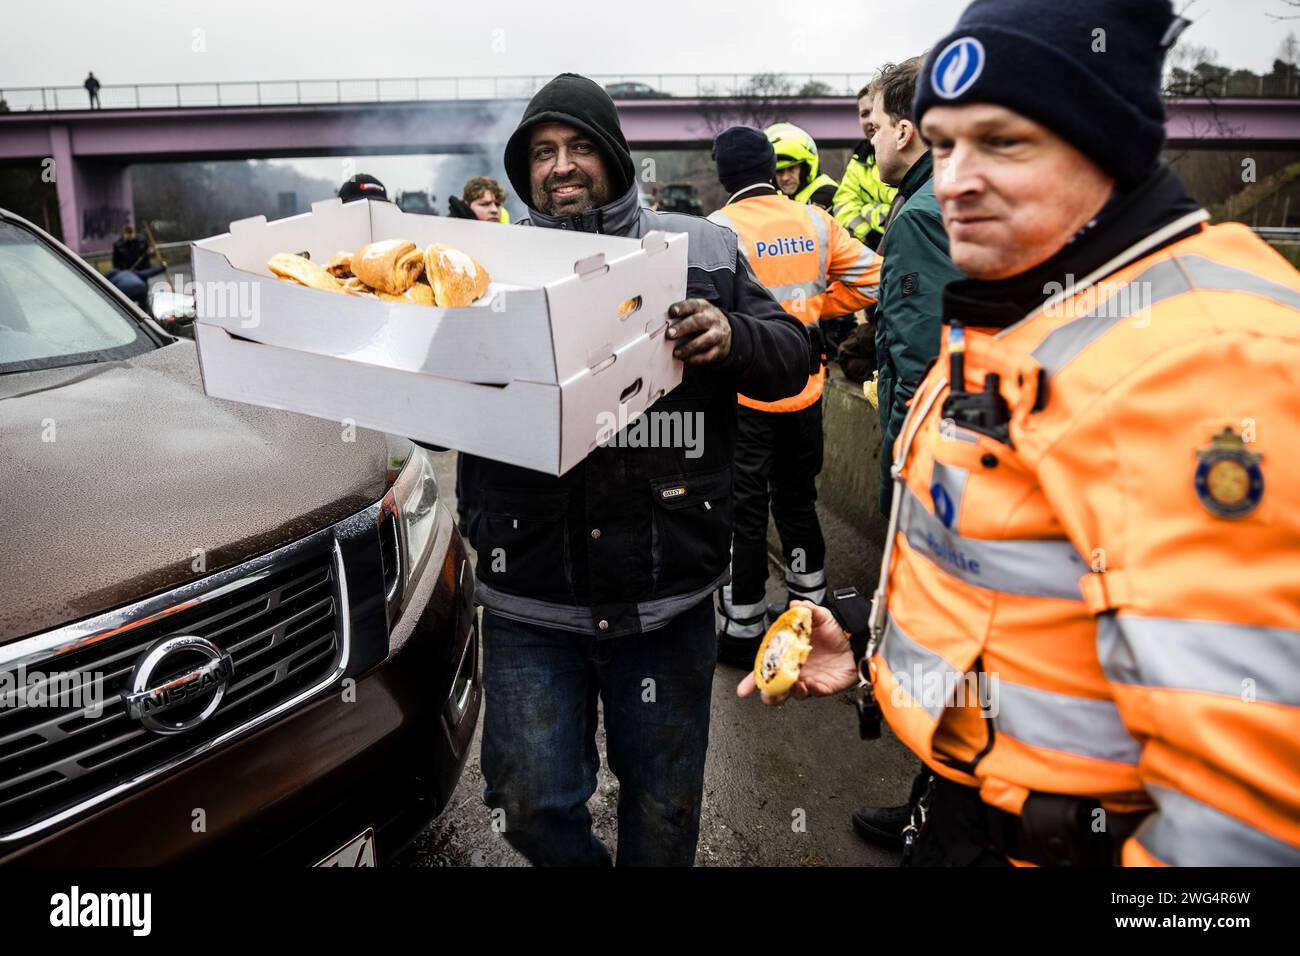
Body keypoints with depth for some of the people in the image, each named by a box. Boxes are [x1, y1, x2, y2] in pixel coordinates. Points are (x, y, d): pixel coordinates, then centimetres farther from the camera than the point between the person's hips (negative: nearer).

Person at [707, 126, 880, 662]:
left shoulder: (720, 228, -14)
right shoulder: (815, 221, 1)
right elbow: (872, 279, 4)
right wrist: (812, 308, 9)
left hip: (743, 393, -5)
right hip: (805, 388, 5)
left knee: (743, 512, 6)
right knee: (797, 499, 20)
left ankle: (743, 632, 16)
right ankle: (810, 607, 34)